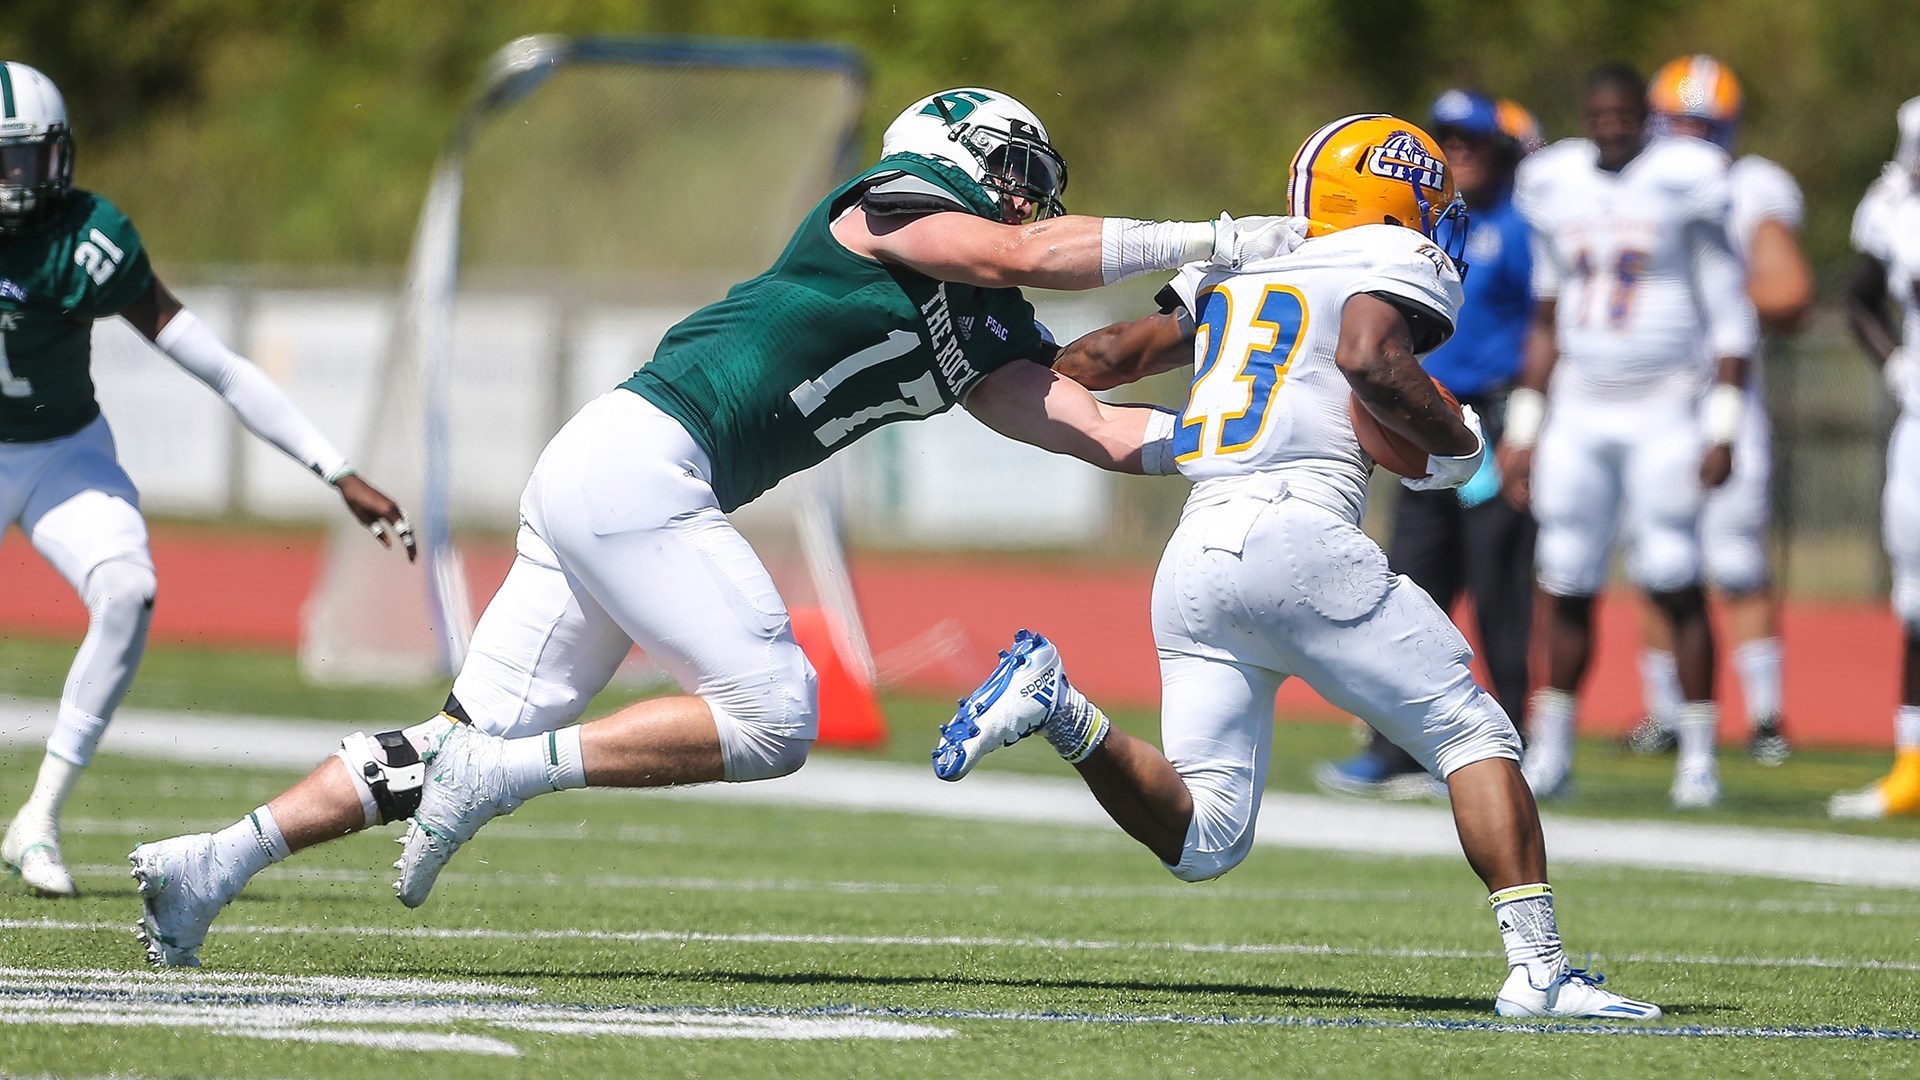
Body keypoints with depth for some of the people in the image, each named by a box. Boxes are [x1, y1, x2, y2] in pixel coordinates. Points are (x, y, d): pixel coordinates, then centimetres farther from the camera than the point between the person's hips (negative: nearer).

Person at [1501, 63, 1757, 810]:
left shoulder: (1683, 181, -7)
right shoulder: (1555, 187, 7)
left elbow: (1731, 315, -5)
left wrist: (1723, 428, -10)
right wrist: (1523, 428, 14)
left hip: (1664, 412, -4)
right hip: (1579, 412, 4)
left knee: (1677, 585, -8)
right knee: (1568, 588, 3)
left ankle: (1698, 755, -2)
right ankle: (1551, 752, 14)